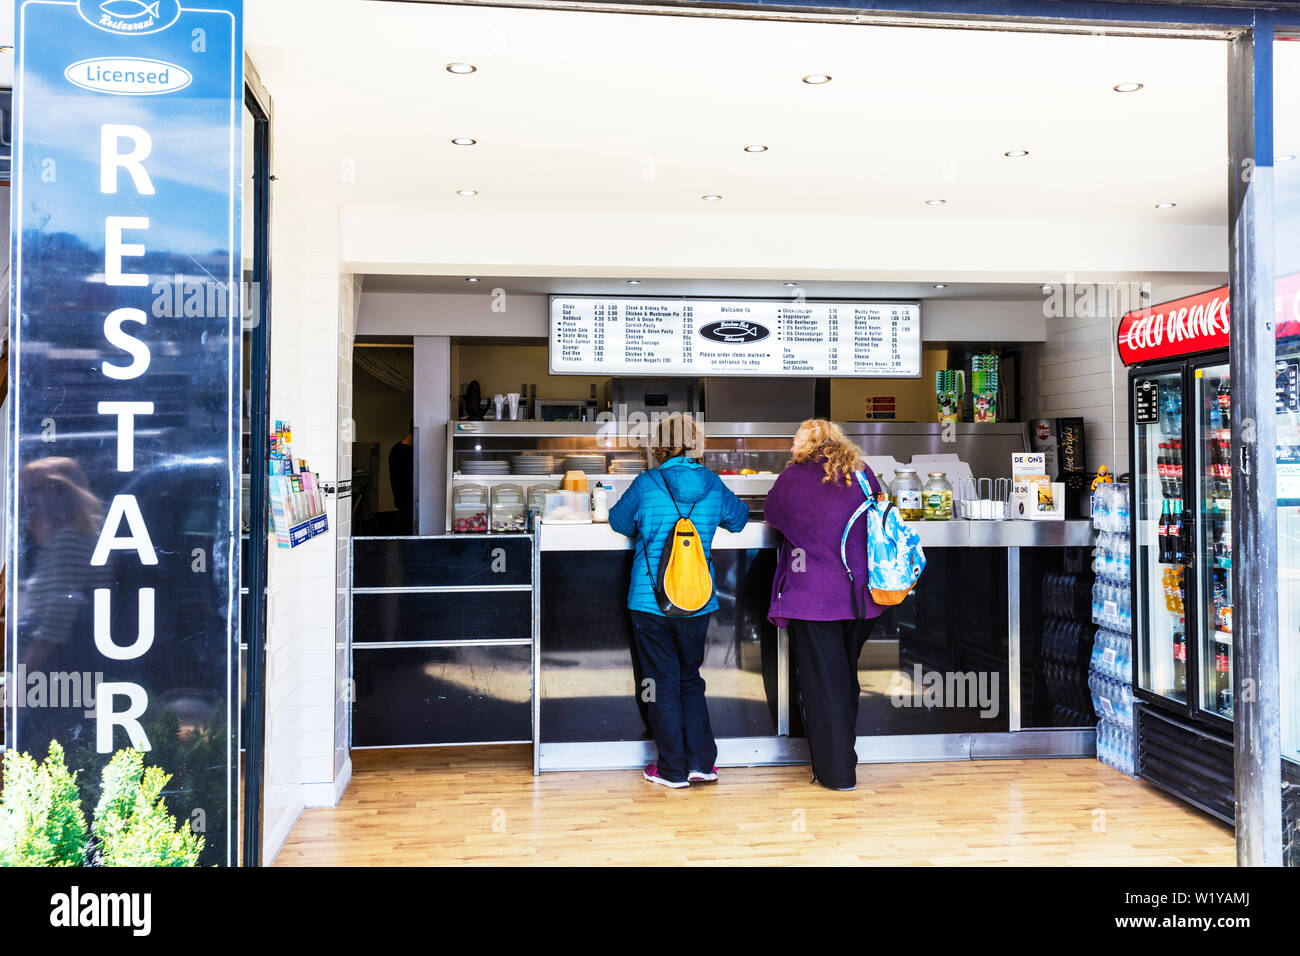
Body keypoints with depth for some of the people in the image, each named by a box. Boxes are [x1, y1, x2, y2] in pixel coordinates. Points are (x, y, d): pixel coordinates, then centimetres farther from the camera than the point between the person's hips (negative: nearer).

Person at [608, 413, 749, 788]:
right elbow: (737, 518, 18)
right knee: (691, 680, 18)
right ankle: (701, 763, 17)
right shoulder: (713, 485, -1)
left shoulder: (646, 484, -8)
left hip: (649, 600, -3)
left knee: (662, 684, 8)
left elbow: (620, 521, 8)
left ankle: (673, 769, 15)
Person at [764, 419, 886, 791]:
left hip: (813, 599, -4)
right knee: (847, 679, 19)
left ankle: (836, 771, 9)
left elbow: (771, 513, 10)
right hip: (860, 597, 5)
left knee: (822, 684, 4)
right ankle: (844, 759, 30)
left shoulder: (793, 477, -6)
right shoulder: (864, 474, 5)